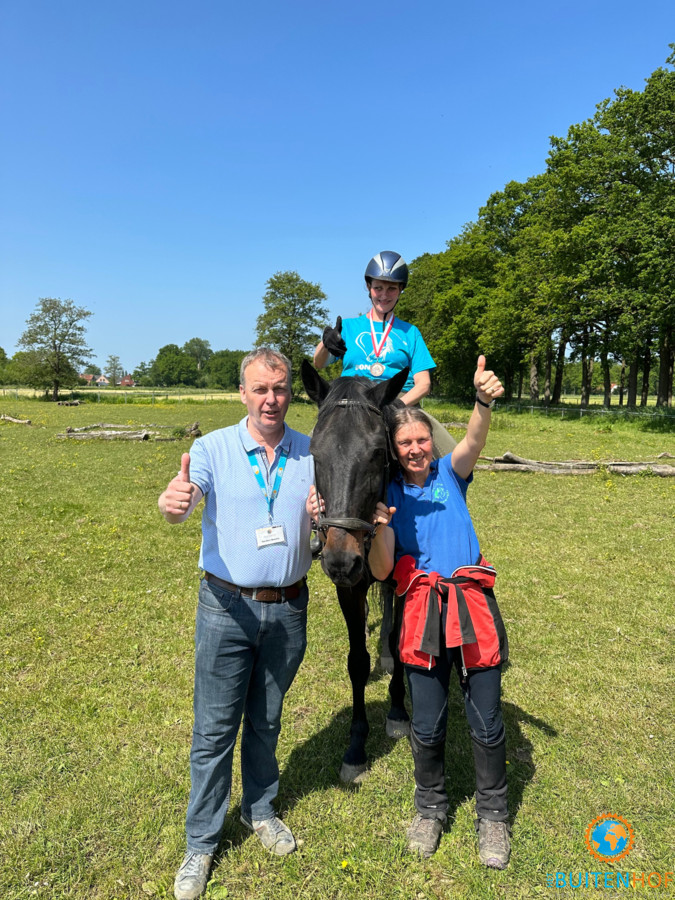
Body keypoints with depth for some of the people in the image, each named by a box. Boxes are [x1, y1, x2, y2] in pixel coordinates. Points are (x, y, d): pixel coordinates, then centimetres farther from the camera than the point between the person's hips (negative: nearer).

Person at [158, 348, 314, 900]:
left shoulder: (311, 453, -1)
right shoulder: (213, 449, -8)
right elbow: (181, 503, -23)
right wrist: (173, 502, -47)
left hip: (288, 609, 2)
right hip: (227, 607, -2)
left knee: (266, 721, 19)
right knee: (215, 728, 7)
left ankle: (260, 810, 43)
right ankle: (202, 842, 28)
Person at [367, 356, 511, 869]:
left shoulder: (450, 475, 3)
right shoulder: (388, 495, 2)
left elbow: (473, 443, -19)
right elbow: (382, 571, -6)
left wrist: (485, 401, -39)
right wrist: (379, 529, -25)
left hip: (474, 607, 0)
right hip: (423, 612, 0)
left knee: (486, 724, 9)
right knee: (427, 726, 12)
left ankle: (493, 816, 35)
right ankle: (431, 808, 39)